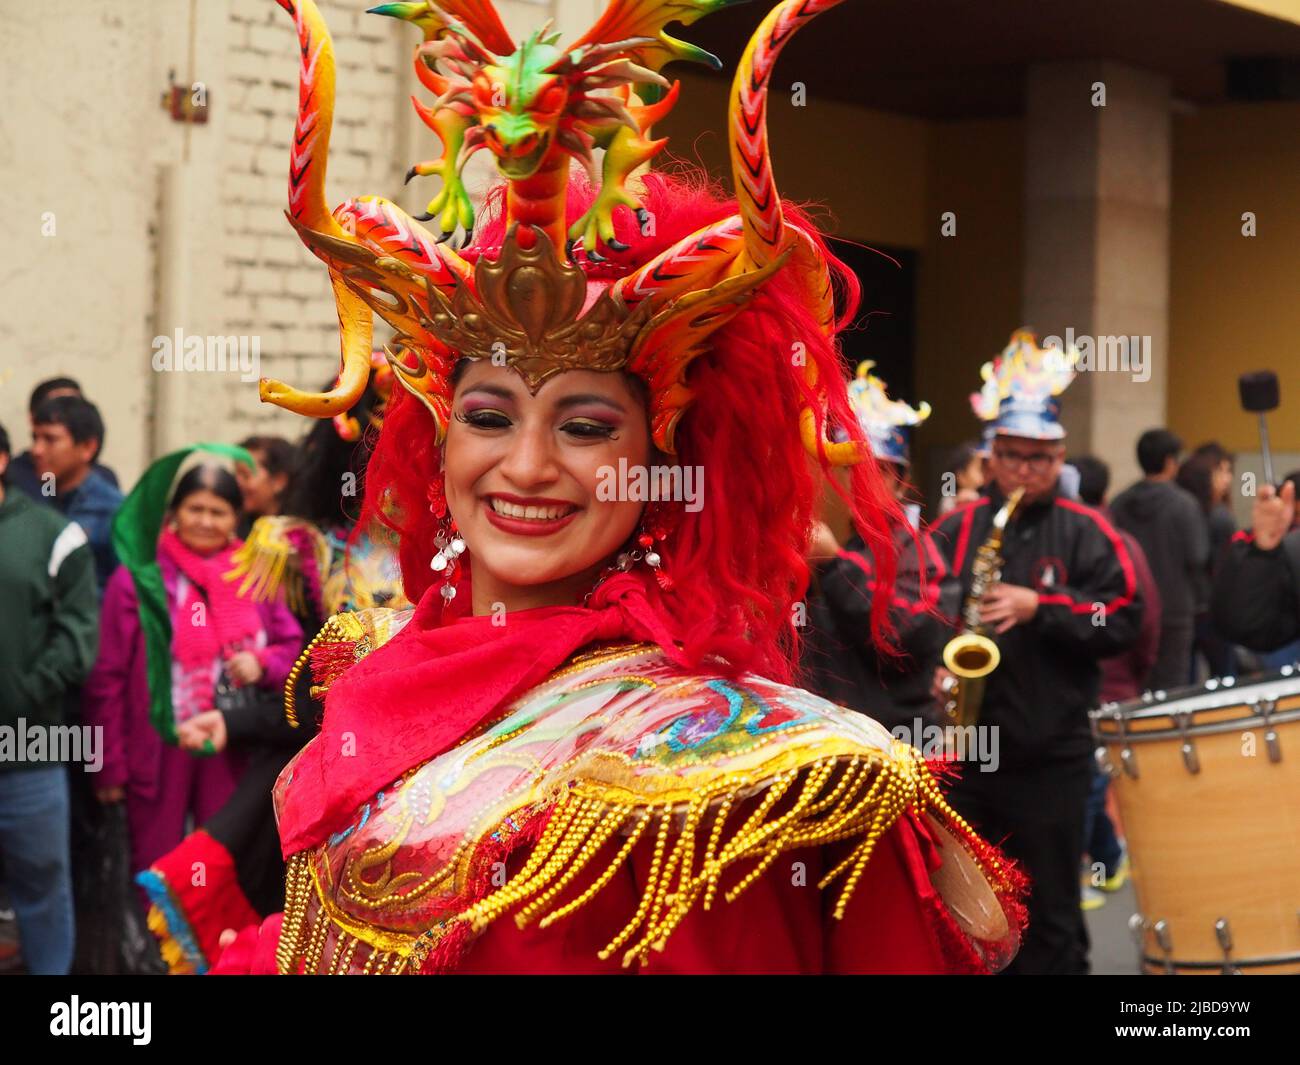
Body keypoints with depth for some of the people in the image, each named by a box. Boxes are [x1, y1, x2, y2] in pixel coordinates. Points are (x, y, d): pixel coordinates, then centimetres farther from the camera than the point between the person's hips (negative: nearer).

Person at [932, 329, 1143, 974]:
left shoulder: (1086, 532, -1)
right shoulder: (957, 529, 8)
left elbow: (1124, 620, -8)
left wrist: (1041, 607, -18)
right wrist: (935, 665, -9)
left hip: (1052, 755, -3)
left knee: (1050, 914, 4)